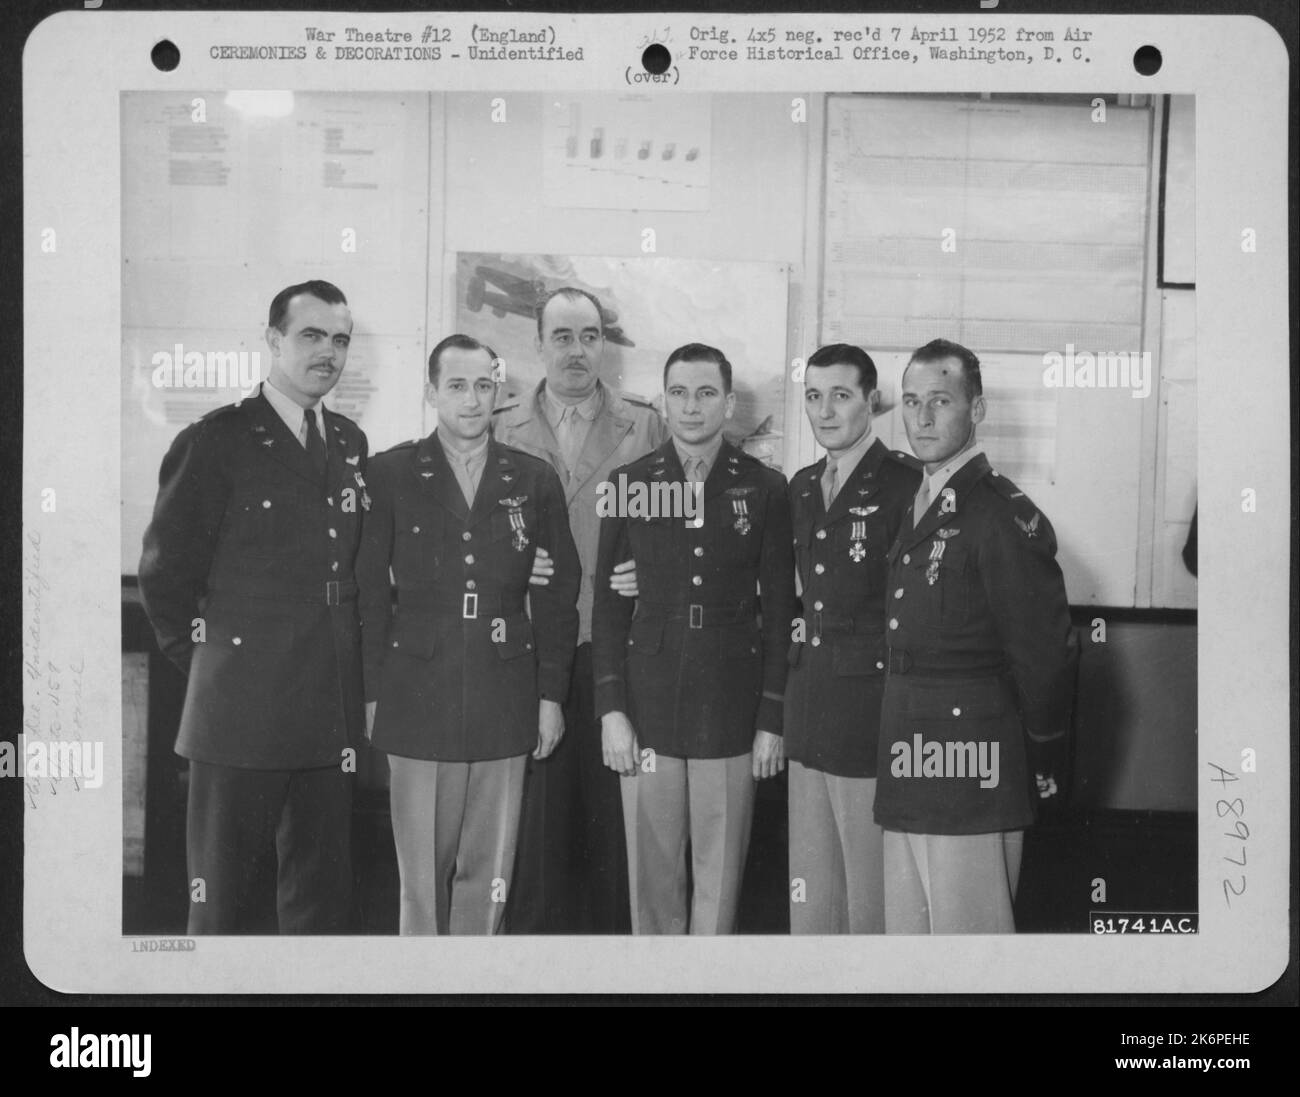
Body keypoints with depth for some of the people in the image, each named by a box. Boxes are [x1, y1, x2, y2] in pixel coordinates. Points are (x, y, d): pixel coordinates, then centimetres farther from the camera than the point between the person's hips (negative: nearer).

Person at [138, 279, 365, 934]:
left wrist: (352, 683, 10)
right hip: (241, 714, -5)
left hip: (329, 720, 5)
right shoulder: (213, 442, -5)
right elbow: (164, 573, -2)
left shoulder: (350, 444, 13)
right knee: (226, 905, 5)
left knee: (322, 903, 11)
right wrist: (202, 660, 2)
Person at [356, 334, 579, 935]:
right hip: (418, 700, -1)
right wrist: (373, 694, -1)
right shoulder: (389, 474, 3)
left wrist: (551, 693, 4)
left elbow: (559, 592, 9)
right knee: (421, 874, 4)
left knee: (487, 874, 7)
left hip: (505, 705, 2)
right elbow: (369, 590, 2)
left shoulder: (535, 480, 8)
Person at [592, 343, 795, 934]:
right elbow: (608, 603, 5)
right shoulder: (630, 483, 4)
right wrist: (611, 710, -2)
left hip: (730, 708, -1)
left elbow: (779, 608, 2)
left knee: (719, 876, 5)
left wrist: (773, 719, -1)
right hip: (648, 707, 1)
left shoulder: (765, 489, 1)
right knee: (651, 873, 6)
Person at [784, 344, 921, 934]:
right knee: (809, 896, 15)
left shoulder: (907, 484, -11)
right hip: (810, 716, 7)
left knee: (872, 899, 3)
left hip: (873, 718, -7)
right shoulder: (801, 487, 13)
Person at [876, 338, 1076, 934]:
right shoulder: (918, 508, 15)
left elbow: (1046, 652, -13)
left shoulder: (1002, 515, -13)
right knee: (904, 928, 14)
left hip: (971, 779, -8)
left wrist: (1044, 769, -5)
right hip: (908, 776, 8)